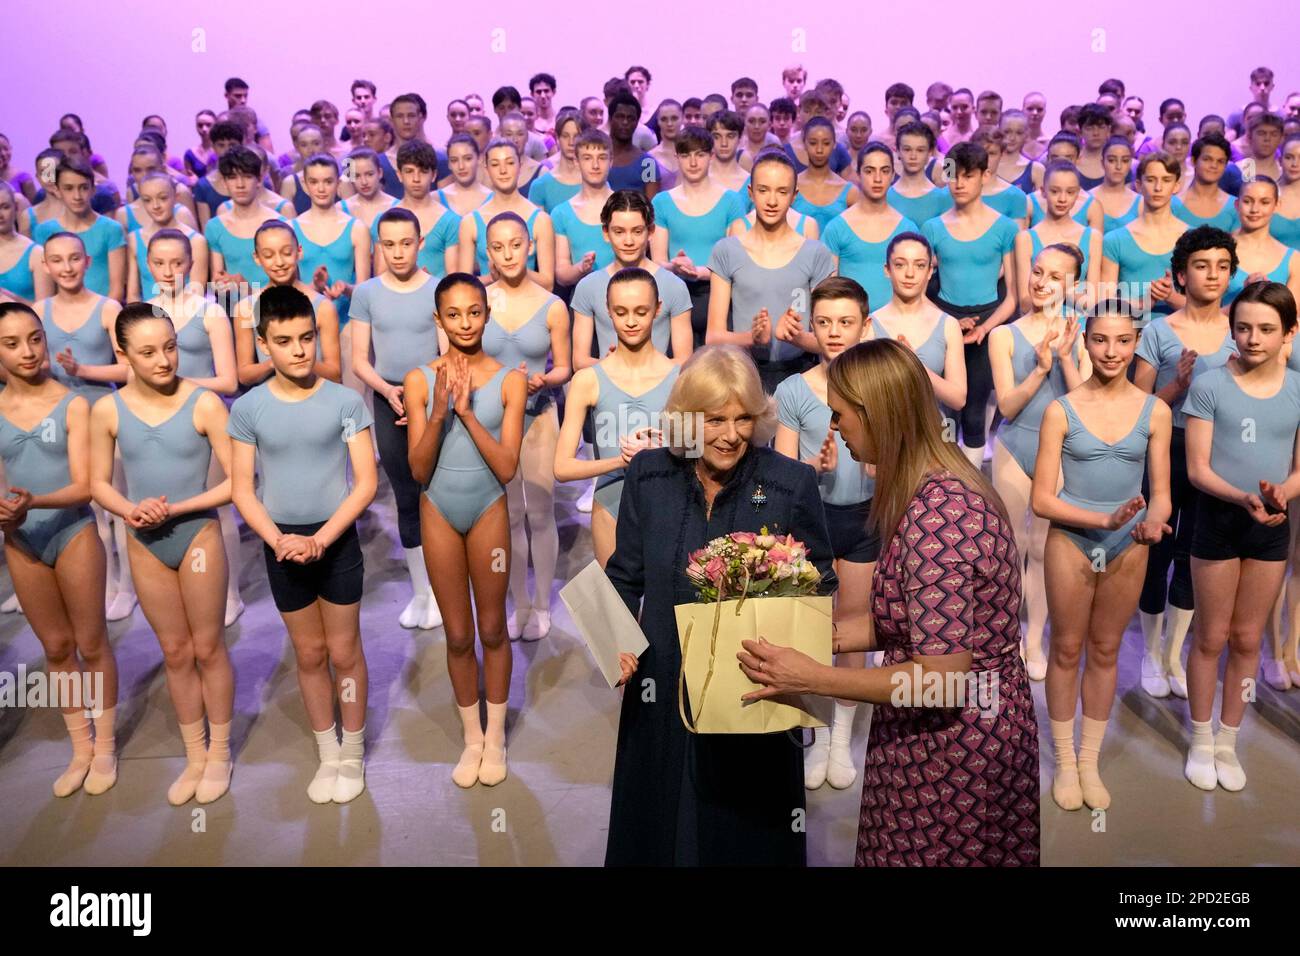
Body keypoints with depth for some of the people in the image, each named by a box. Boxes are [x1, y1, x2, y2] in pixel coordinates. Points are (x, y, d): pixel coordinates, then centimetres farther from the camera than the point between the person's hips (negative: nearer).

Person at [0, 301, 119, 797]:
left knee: (91, 643, 8)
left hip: (73, 532, -3)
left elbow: (83, 487, -14)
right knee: (56, 647, 15)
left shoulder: (73, 405, -10)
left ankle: (105, 746, 24)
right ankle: (80, 746, 30)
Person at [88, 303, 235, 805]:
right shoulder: (106, 410, -6)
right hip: (144, 544, 3)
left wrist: (177, 508, -21)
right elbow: (98, 483, 2)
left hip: (198, 535, -3)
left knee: (208, 647, 9)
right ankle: (195, 755, 30)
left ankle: (220, 753, 26)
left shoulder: (203, 402, -16)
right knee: (175, 652, 15)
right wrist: (130, 511, -17)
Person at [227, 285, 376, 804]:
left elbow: (366, 483, -10)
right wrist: (278, 540, -17)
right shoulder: (248, 408, -5)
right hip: (281, 546, 2)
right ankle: (327, 753, 31)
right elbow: (241, 489, -2)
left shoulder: (345, 402, -10)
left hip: (337, 541, -1)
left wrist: (320, 539, -18)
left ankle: (353, 753, 26)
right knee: (310, 654, 14)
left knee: (345, 652, 8)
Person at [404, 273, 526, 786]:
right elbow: (419, 470, -7)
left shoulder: (509, 380, -8)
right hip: (439, 512, 1)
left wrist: (467, 411, -22)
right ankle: (471, 737, 29)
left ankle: (496, 736, 28)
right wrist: (439, 412, -22)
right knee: (457, 635, 11)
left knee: (492, 630, 11)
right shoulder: (420, 380, -6)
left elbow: (507, 468, -13)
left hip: (488, 509, -1)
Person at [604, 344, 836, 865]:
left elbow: (820, 586, -2)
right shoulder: (647, 475, -5)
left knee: (749, 835, 17)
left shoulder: (792, 483, -12)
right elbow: (625, 579, 5)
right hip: (661, 694, 2)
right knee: (657, 833, 20)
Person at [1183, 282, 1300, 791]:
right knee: (1211, 638, 9)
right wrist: (1244, 498, -28)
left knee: (1248, 639, 14)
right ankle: (1201, 742, 25)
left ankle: (1228, 742, 30)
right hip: (1218, 520, -3)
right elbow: (1197, 469, -12)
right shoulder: (1210, 385, -12)